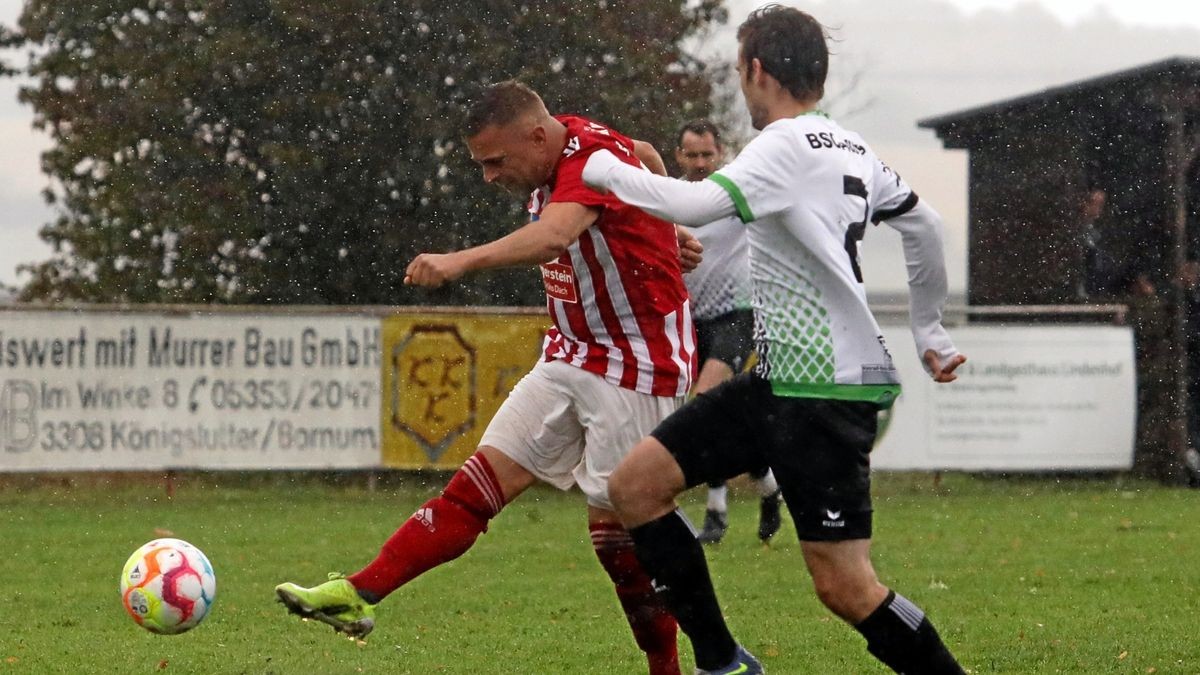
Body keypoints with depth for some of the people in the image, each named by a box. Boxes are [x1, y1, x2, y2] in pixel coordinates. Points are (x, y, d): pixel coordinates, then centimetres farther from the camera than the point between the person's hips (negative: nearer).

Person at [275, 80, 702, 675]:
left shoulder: (594, 156, -23)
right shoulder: (560, 156, 4)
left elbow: (553, 235, -43)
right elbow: (646, 156, 25)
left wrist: (461, 262, -56)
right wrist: (664, 226, 32)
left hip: (637, 370, -8)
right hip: (570, 358, 8)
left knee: (616, 531, -6)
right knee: (479, 483, 0)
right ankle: (358, 597, -7)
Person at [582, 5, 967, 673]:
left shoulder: (788, 146, -14)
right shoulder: (853, 149, 13)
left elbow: (695, 204, -27)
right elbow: (926, 226, 25)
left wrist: (604, 169, -11)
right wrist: (930, 331, 35)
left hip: (828, 391, -9)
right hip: (777, 380, 9)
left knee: (844, 586, -10)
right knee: (635, 485, 4)